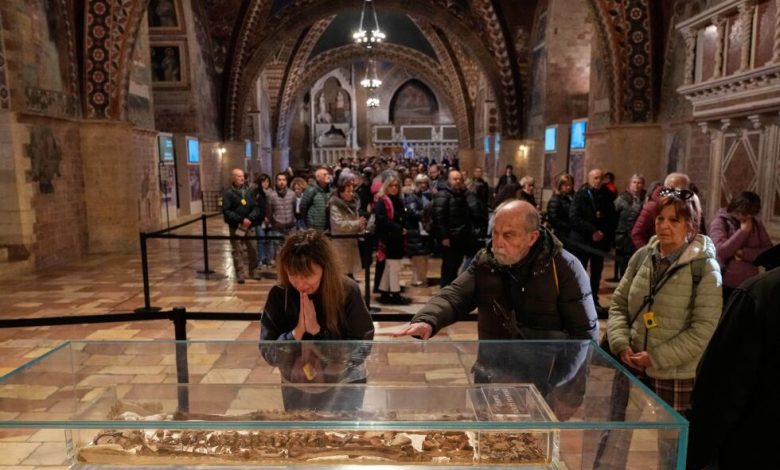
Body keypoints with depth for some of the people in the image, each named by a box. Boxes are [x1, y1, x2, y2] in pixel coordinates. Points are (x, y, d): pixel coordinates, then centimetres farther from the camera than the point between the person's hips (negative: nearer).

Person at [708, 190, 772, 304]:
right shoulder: (720, 222, -7)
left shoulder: (757, 225, 6)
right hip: (724, 286, -4)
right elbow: (721, 252, -18)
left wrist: (743, 253, -15)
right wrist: (743, 231, -15)